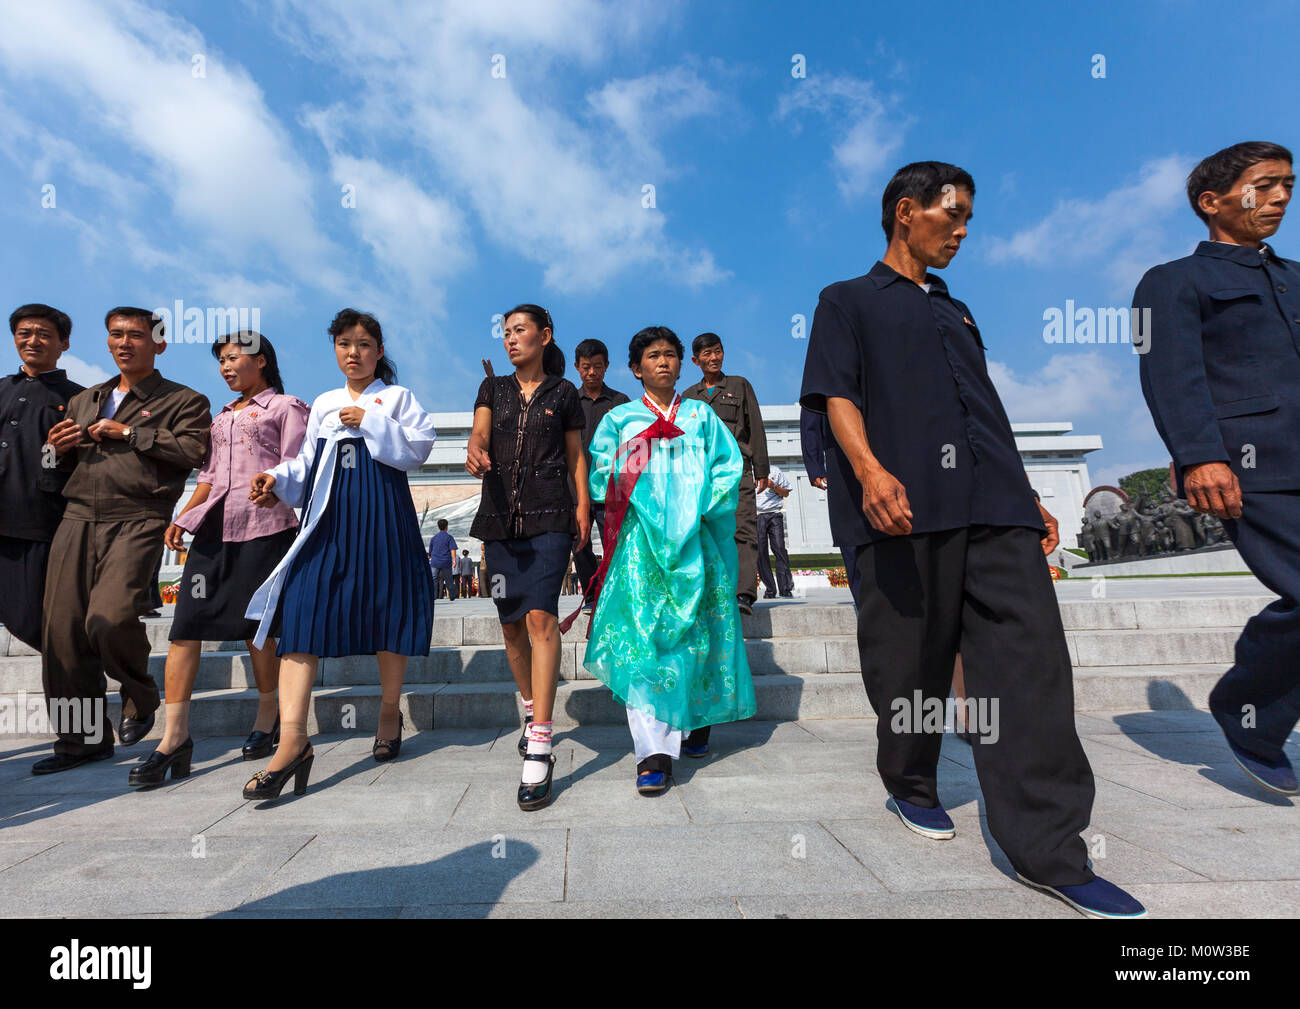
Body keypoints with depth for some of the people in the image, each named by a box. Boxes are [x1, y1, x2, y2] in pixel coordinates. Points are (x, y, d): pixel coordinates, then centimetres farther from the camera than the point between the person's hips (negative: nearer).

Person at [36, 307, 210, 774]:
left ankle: (140, 698, 9)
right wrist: (59, 449, 9)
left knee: (110, 618, -21)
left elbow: (193, 451, -12)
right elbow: (64, 461, 32)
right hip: (77, 519, 6)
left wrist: (129, 432, -9)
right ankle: (82, 739, 14)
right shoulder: (83, 401, 26)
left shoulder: (184, 401, 6)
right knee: (63, 628, 2)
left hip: (138, 521, -6)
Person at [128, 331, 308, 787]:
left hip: (264, 526, -6)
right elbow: (208, 477, 22)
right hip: (214, 527, 6)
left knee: (254, 626, 0)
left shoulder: (286, 407, 8)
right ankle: (175, 736, -2)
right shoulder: (222, 416, 26)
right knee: (186, 624, -5)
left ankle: (267, 716, 18)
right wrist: (183, 517, 9)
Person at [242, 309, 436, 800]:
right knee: (303, 606, -12)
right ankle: (293, 739, -14)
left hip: (382, 516, -3)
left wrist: (371, 422, -10)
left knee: (386, 608, 3)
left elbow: (418, 448, -5)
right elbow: (308, 462, 17)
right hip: (328, 519, 3)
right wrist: (278, 478, -1)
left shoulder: (398, 397, 8)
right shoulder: (323, 404, 19)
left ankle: (390, 711, 24)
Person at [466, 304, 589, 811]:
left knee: (540, 617, -17)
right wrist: (475, 452, -25)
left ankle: (538, 750, -18)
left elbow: (575, 455, 12)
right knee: (510, 623, 9)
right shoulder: (493, 388, 15)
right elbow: (480, 430, -2)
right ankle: (532, 709, 33)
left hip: (549, 516, -3)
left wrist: (582, 506, 1)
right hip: (500, 516, 4)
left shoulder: (563, 393, 10)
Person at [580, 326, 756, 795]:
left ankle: (696, 721, 25)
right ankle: (653, 754, -11)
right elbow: (602, 476, 9)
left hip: (695, 541, 1)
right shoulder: (619, 418, 15)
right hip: (640, 542, -1)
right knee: (640, 637, -11)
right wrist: (634, 508, -5)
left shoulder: (701, 415, 17)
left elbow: (729, 466, 8)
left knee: (692, 636, 4)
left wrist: (699, 508, -5)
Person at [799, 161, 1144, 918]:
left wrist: (1028, 496, 21)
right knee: (911, 656, 3)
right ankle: (910, 785, 27)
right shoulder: (849, 301, 13)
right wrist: (870, 470, -21)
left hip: (994, 504, 5)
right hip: (906, 502, -5)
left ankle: (1049, 850, -1)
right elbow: (838, 395, -2)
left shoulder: (956, 312, 31)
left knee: (1031, 652, -6)